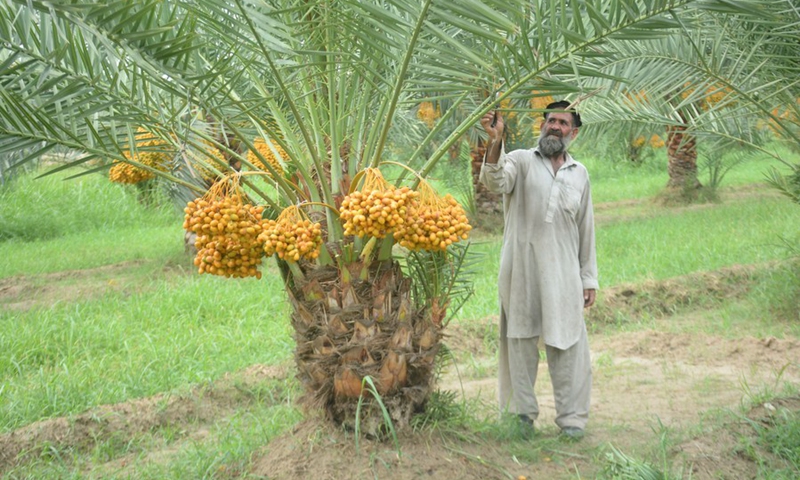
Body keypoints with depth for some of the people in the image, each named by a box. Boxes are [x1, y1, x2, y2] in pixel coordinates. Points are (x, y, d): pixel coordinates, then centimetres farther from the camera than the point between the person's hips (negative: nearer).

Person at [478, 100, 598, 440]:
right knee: (520, 340, 4)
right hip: (521, 269, -2)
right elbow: (495, 182, -17)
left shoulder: (580, 174, 15)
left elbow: (586, 229, 16)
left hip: (562, 272, 2)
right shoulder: (521, 161, 5)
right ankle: (521, 413, 13)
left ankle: (571, 417, 6)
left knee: (566, 344, -1)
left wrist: (589, 278, 13)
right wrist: (496, 142, -33)